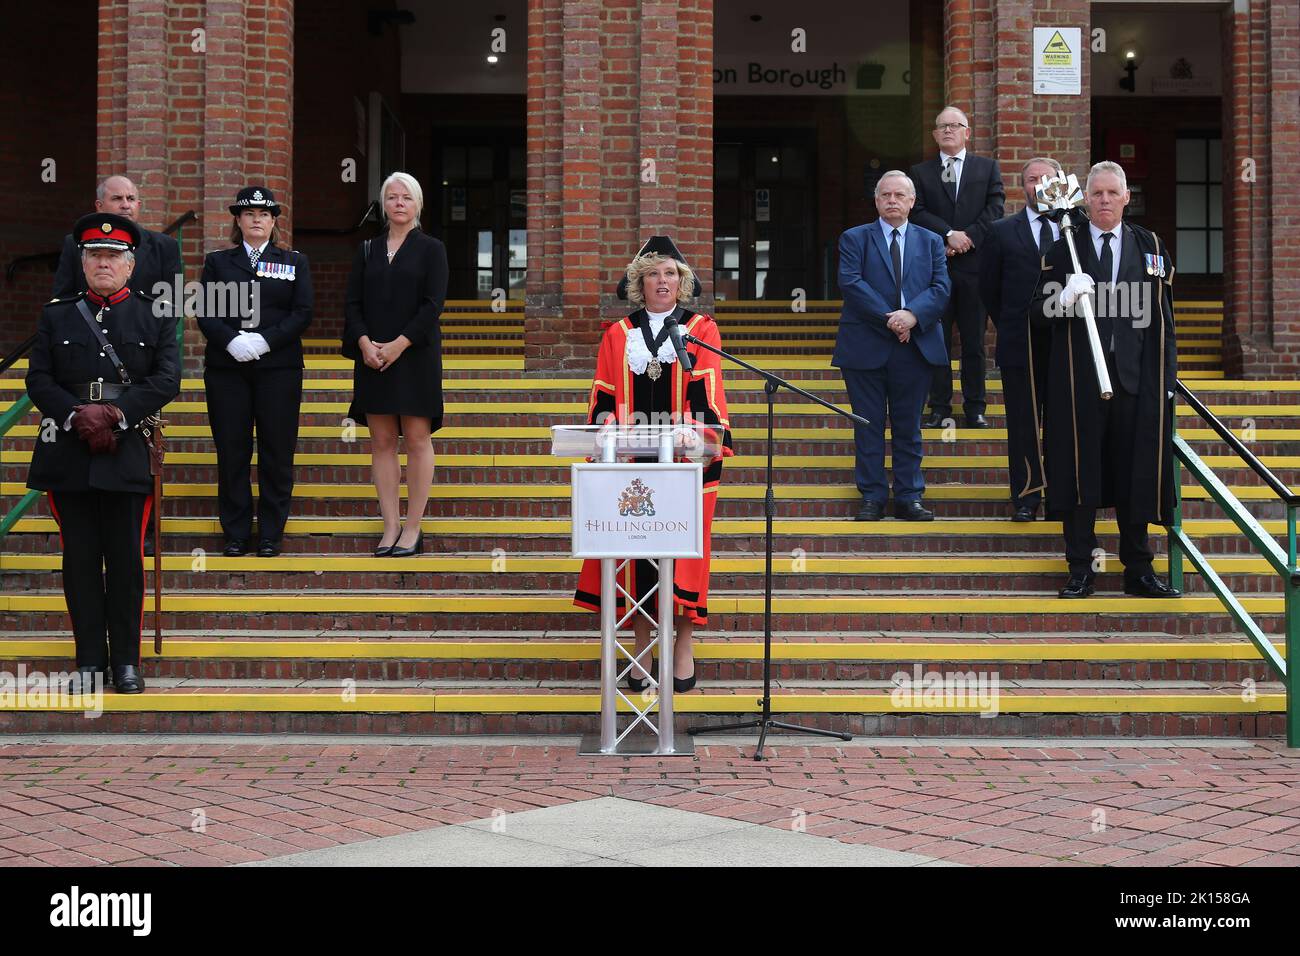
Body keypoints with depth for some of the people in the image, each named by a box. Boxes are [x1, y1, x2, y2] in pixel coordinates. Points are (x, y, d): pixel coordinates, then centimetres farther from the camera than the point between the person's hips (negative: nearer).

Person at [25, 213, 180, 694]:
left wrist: (116, 414, -15)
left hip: (128, 453, -1)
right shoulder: (57, 315, 11)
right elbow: (38, 380, 3)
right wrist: (79, 415, -13)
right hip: (68, 454, 1)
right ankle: (90, 660, 12)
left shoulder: (156, 314, 7)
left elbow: (166, 379, -3)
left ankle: (126, 660, 11)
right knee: (80, 560, 4)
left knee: (126, 560, 2)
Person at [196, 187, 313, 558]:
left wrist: (264, 341, -13)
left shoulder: (295, 261, 10)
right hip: (227, 368, 1)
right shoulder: (217, 261, 12)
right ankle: (235, 534, 10)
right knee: (231, 451, 1)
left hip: (278, 366, -1)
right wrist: (232, 341, -15)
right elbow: (205, 313, 3)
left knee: (276, 451, 0)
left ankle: (271, 534, 8)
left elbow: (302, 313, 0)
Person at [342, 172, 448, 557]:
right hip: (373, 354, 3)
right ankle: (391, 526, 6)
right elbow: (353, 302, 8)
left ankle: (413, 529, 1)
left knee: (416, 439, -4)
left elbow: (433, 304, -6)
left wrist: (399, 345, -14)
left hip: (415, 353, -3)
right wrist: (363, 343, -9)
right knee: (382, 441, 2)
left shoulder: (431, 249, 3)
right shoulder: (367, 250, 13)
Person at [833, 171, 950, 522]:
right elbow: (851, 283, -8)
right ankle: (872, 497, 8)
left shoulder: (931, 242, 12)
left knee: (909, 427, 7)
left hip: (917, 345, 2)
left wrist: (912, 315, -17)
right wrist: (888, 318, -17)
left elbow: (940, 288, 1)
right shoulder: (854, 239, 6)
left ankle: (909, 497, 13)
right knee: (868, 427, 2)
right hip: (866, 346, -2)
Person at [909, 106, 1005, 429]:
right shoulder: (921, 172, 9)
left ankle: (975, 408, 10)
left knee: (974, 341, 4)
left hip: (974, 263, 0)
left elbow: (996, 206, -1)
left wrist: (969, 237, -12)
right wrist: (949, 234, -16)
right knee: (937, 340, 3)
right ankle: (940, 407, 8)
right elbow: (918, 212, -2)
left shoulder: (988, 167, 10)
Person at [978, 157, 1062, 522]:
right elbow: (988, 288, 9)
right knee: (1023, 425, 3)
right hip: (1020, 345, -1)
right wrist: (1009, 328, 7)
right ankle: (1026, 496, 10)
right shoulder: (1001, 232, 5)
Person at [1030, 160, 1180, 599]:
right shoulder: (1063, 249, 5)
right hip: (1079, 379, -1)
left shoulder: (1150, 246, 10)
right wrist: (1064, 299, -20)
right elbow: (1037, 313, 1)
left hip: (1136, 378, 1)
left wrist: (1167, 379, 5)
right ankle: (1081, 570, 10)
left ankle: (1138, 569, 17)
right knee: (1079, 473, 1)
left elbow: (1162, 319, 9)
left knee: (1136, 474, 6)